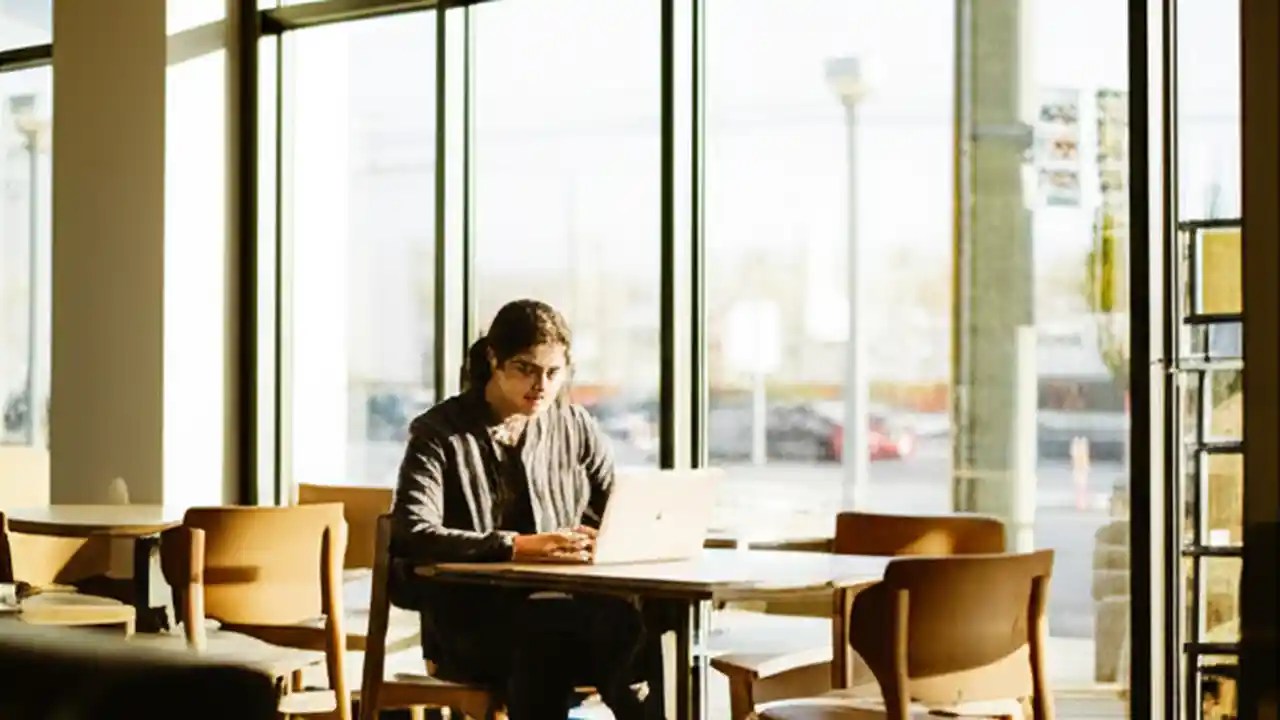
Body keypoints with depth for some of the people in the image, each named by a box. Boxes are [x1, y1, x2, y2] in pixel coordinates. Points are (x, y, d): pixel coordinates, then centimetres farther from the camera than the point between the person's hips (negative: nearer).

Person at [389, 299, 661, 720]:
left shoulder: (576, 428, 14)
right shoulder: (440, 433, 0)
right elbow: (412, 535, -14)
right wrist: (516, 547, -25)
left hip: (562, 614, 3)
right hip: (466, 622, -3)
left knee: (620, 623, -32)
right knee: (542, 632, -37)